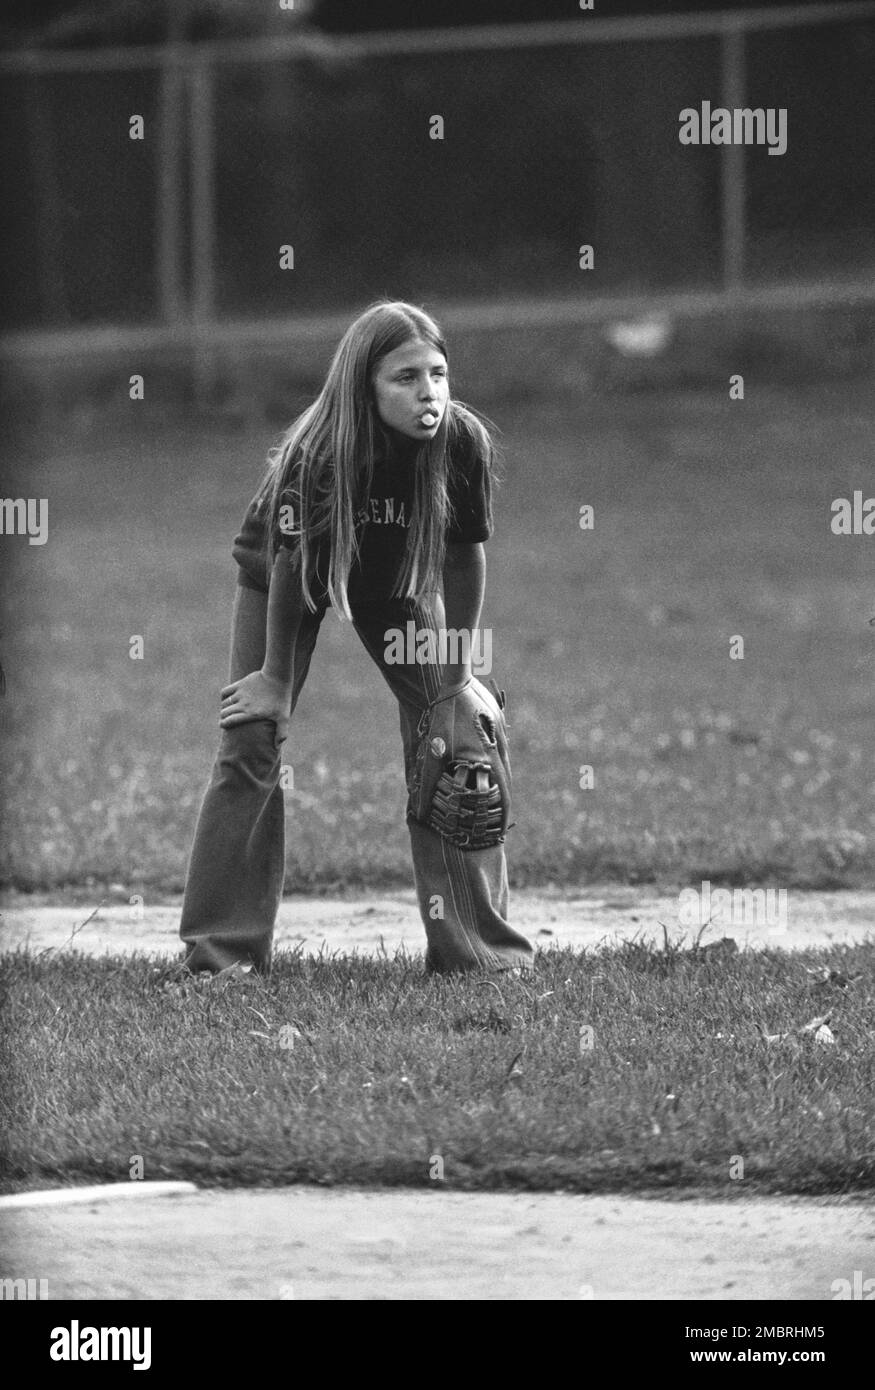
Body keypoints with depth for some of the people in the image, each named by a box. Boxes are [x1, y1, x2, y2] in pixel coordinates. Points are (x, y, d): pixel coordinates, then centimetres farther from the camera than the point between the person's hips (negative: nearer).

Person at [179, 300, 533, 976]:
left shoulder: (465, 443, -29)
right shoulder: (314, 456, -37)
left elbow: (465, 556, -14)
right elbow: (289, 569, -24)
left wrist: (460, 670, -8)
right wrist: (276, 679, -15)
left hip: (397, 580, 3)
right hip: (285, 578, -3)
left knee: (456, 741, -6)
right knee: (252, 740, -9)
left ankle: (479, 947, 2)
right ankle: (220, 953, -4)